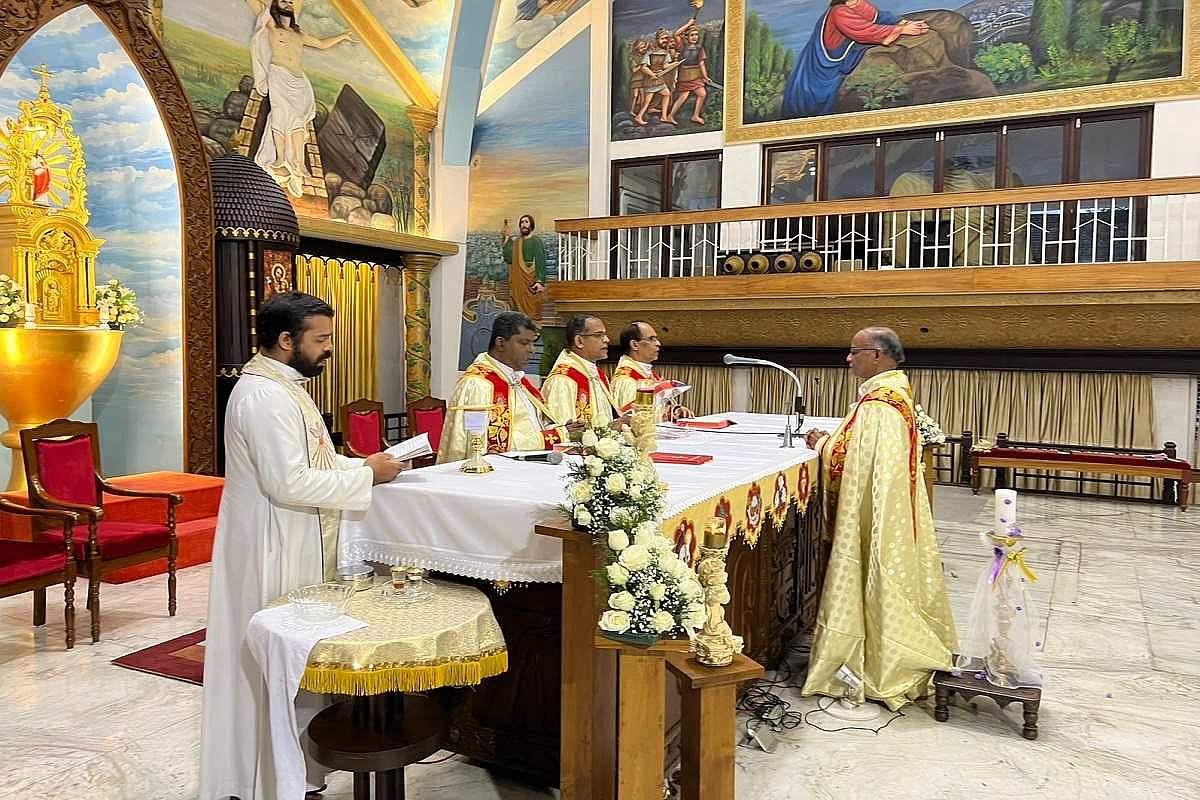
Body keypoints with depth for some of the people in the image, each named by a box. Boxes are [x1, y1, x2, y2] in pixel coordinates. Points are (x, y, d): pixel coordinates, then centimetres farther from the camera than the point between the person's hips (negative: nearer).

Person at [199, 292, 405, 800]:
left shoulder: (284, 387, 13)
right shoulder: (263, 396, -21)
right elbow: (290, 483, -27)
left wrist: (361, 465, 5)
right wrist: (367, 475, -18)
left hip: (297, 548, 10)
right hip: (275, 554, -10)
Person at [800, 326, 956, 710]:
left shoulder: (876, 403, -23)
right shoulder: (897, 392, 10)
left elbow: (849, 457, -23)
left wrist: (821, 443, -5)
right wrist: (830, 440, 6)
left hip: (874, 512, -10)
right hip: (891, 506, 10)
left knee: (874, 582, 1)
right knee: (893, 580, 18)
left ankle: (879, 673, 14)